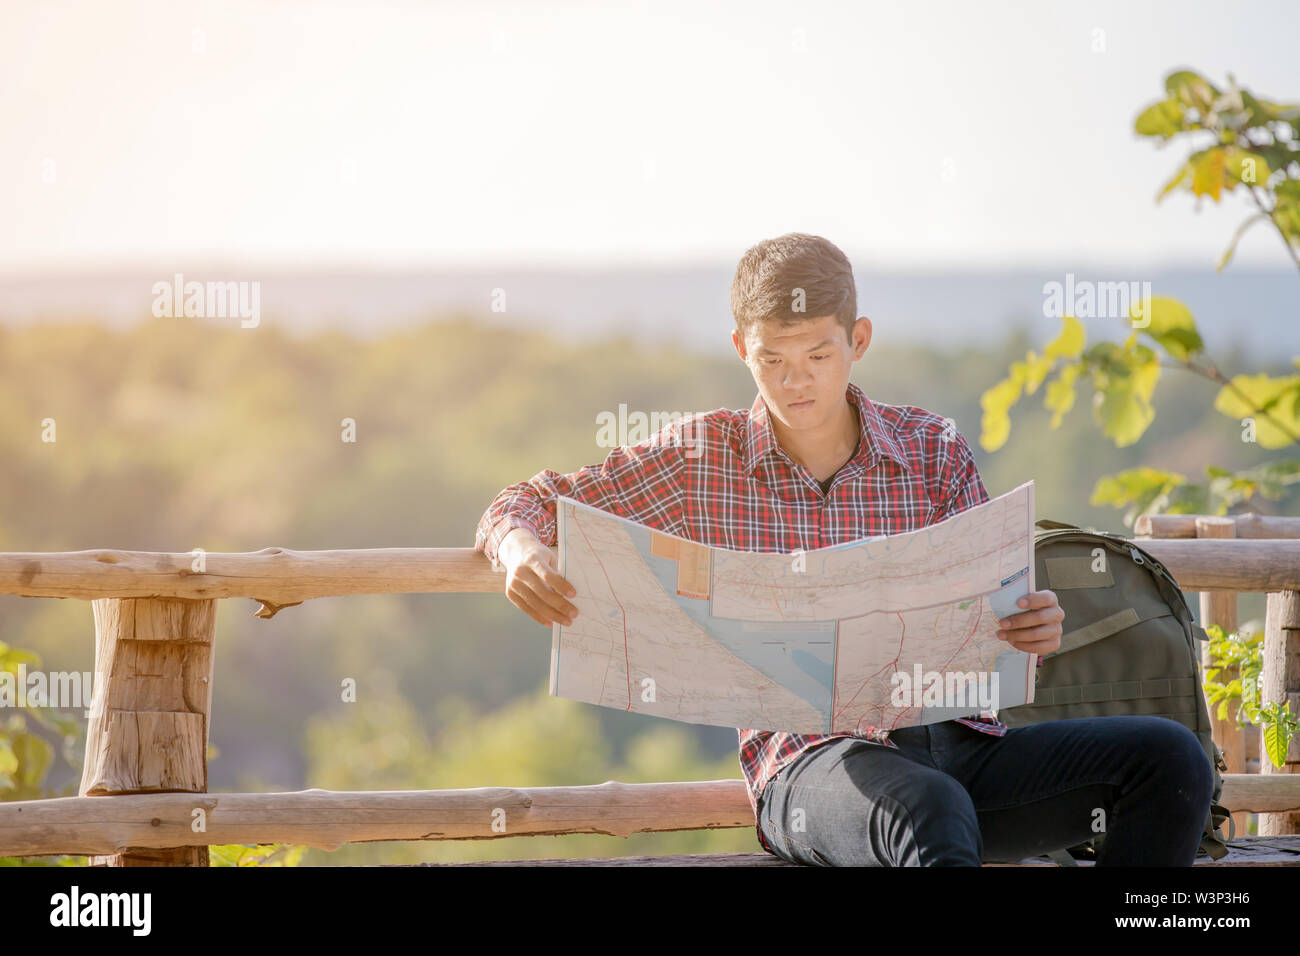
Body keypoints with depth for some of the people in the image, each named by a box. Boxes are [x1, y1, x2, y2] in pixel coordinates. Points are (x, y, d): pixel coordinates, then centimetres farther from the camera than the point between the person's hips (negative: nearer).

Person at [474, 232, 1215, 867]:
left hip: (958, 741, 4)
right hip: (810, 764, -4)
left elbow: (991, 621, 10)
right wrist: (526, 555, -15)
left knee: (1169, 756, -21)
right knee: (933, 814, -40)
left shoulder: (933, 452, 13)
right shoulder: (703, 457, 9)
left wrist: (1037, 630, -16)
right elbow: (525, 505, 11)